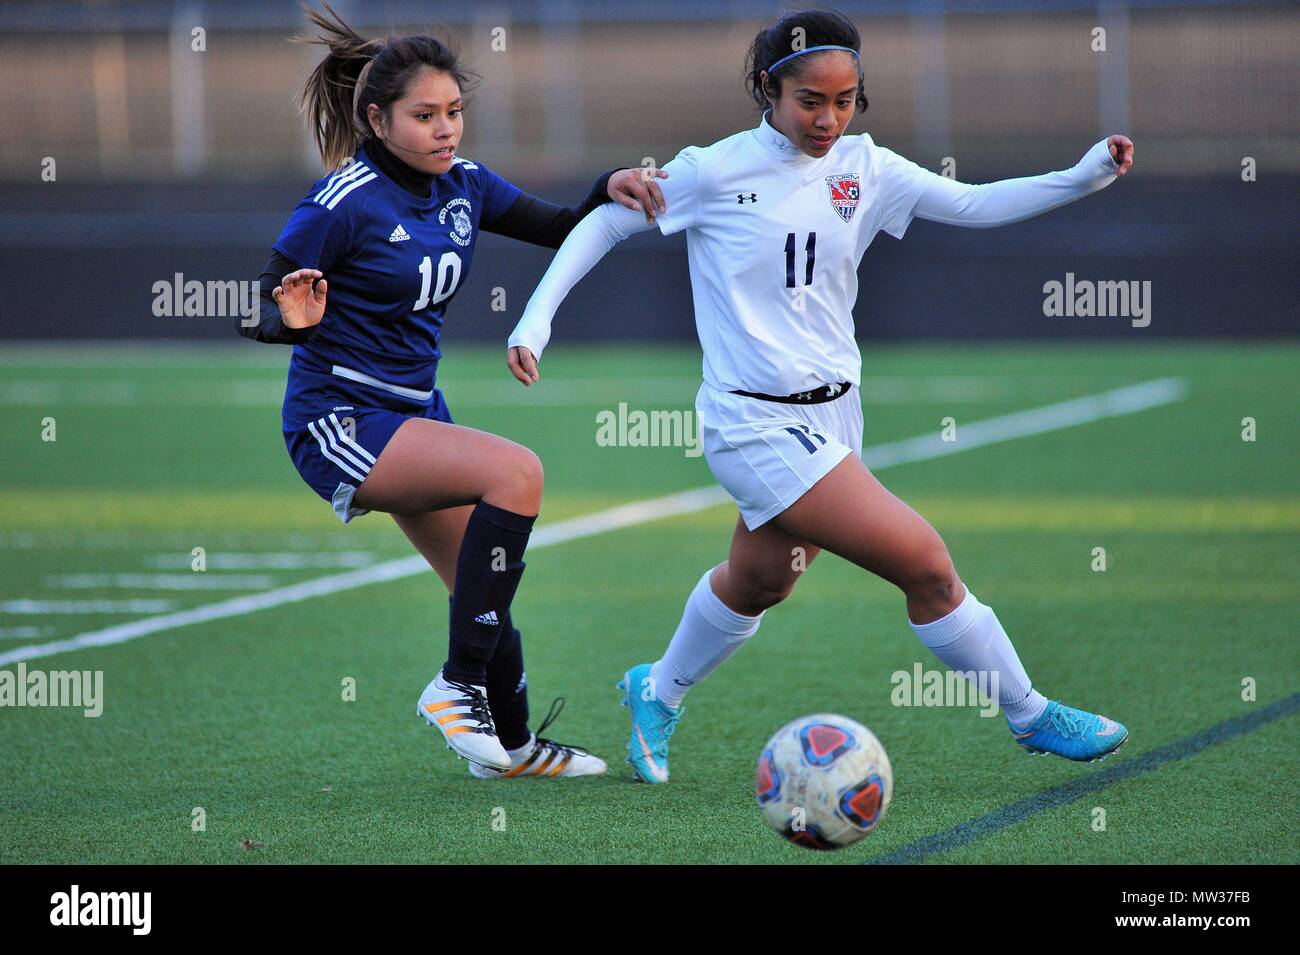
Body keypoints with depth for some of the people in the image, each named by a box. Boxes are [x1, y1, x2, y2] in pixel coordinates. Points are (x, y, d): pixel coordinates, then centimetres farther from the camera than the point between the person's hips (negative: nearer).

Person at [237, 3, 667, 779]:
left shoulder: (461, 184, 2)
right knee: (516, 472, -27)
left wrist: (609, 190, -7)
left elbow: (559, 229, 12)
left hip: (416, 414, 8)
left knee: (486, 592, 15)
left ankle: (513, 744, 39)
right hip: (340, 421, -8)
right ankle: (458, 686, -20)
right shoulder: (346, 202, -17)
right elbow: (259, 313, -13)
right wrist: (294, 320, -36)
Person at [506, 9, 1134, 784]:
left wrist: (1082, 178, -14)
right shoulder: (716, 172, -11)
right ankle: (1030, 716, 2)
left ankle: (658, 693, 50)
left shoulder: (862, 168, 2)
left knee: (760, 582, 25)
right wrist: (536, 318, -7)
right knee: (923, 560, -13)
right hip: (758, 423, -7)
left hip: (832, 413, 7)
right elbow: (606, 222, 0)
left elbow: (973, 205, -1)